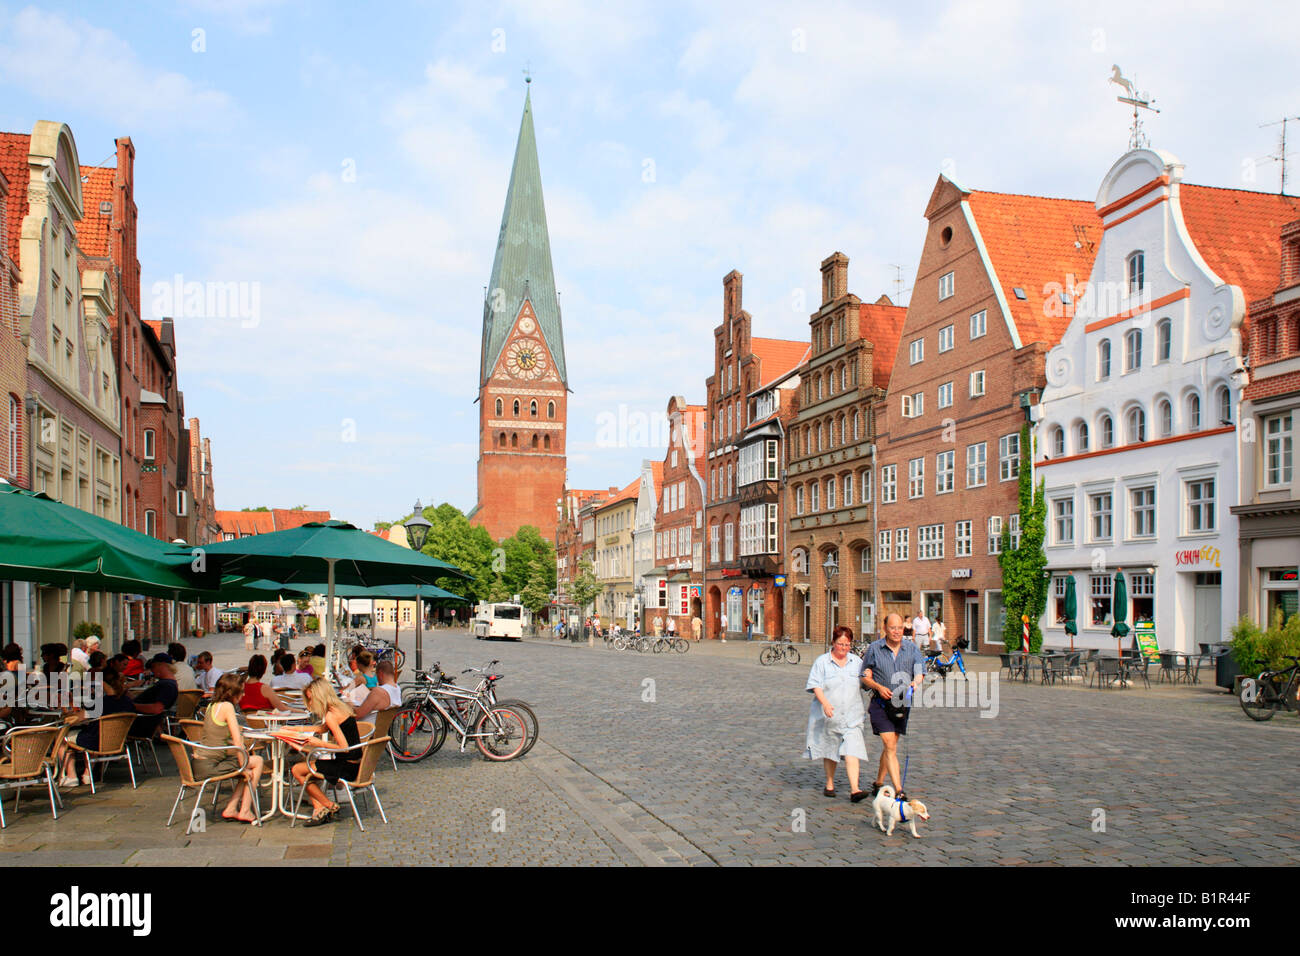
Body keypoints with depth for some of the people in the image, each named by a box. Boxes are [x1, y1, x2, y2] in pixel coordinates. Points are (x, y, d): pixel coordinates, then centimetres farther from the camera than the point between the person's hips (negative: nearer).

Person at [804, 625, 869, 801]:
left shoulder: (857, 661, 10)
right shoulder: (822, 662, 1)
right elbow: (815, 686, -7)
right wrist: (825, 703, -20)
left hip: (851, 715, 1)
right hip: (828, 714, -1)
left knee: (851, 750, -11)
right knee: (829, 750, 11)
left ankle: (854, 789, -16)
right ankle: (830, 785, 27)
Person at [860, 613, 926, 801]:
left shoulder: (911, 649, 4)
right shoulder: (874, 648, -1)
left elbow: (920, 672, -3)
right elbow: (865, 676, 4)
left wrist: (915, 683, -26)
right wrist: (879, 687, -14)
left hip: (902, 703, 3)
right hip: (880, 703, -3)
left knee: (890, 746, 11)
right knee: (890, 746, -11)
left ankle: (878, 783, 28)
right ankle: (898, 791, -15)